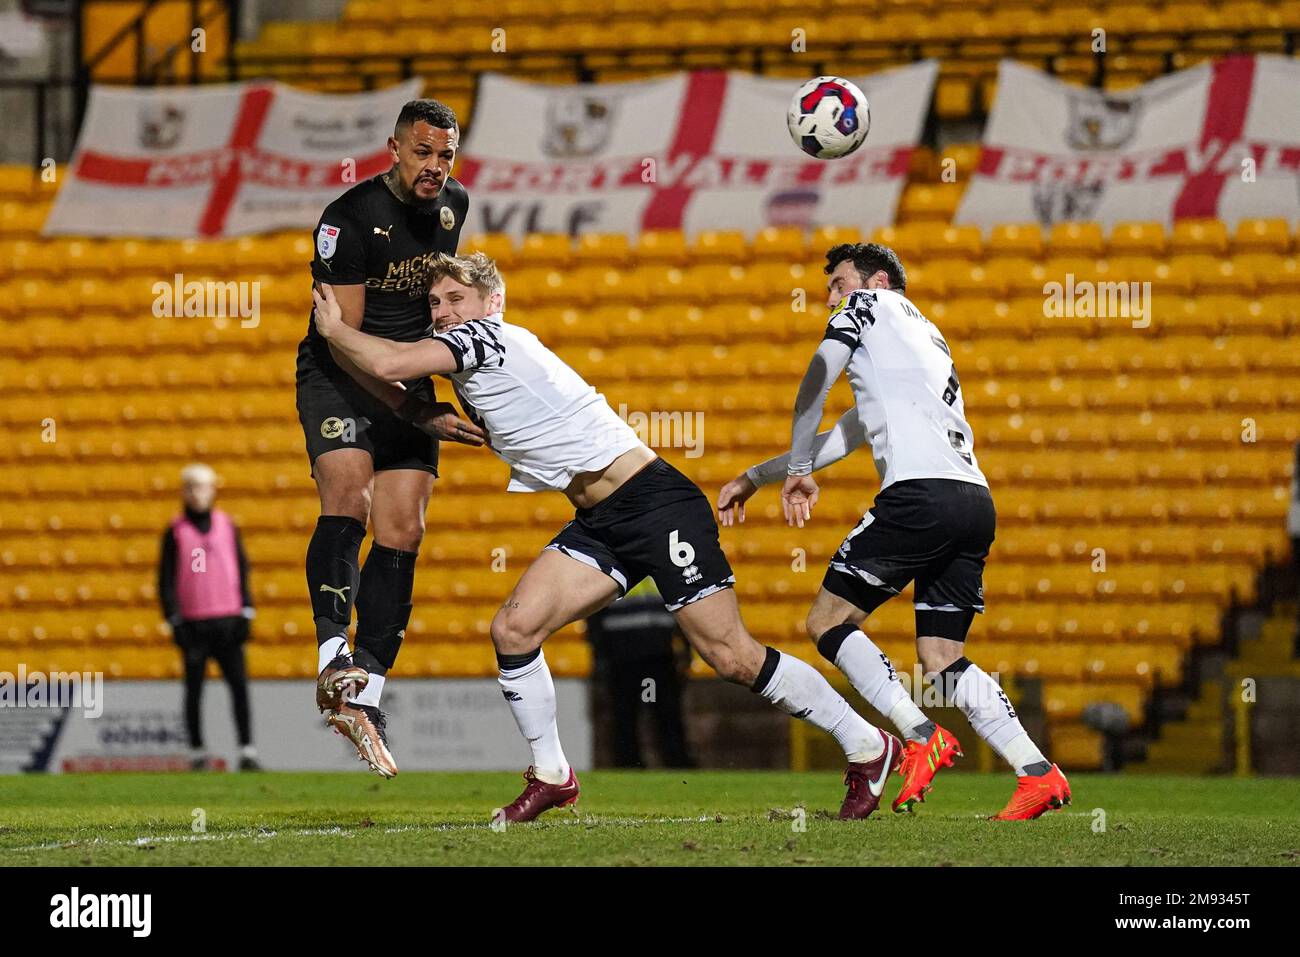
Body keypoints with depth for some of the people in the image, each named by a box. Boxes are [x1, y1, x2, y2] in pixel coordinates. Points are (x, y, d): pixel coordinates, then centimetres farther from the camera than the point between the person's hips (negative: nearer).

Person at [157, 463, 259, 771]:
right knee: (194, 689, 2)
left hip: (228, 619, 1)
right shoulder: (175, 532, 3)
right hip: (193, 624, -1)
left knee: (239, 685, -7)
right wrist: (175, 621, -6)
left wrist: (245, 614, 3)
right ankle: (197, 753, 8)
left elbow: (242, 570, 11)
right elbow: (166, 580, 2)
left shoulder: (227, 526, 9)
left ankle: (247, 750, -8)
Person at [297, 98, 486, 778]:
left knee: (402, 533, -4)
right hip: (340, 377, -5)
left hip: (412, 383, 6)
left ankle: (364, 700, -4)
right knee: (348, 495, -29)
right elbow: (344, 340, -21)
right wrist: (418, 415, -26)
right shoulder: (349, 218, -19)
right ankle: (334, 661, -37)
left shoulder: (454, 205, 2)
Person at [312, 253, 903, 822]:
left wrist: (335, 329, -2)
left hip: (656, 502, -9)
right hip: (598, 525, 9)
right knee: (513, 629, -6)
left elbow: (388, 364, -19)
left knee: (731, 658, -11)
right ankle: (550, 775, 7)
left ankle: (866, 746, 2)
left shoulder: (488, 336, -9)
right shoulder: (470, 382, 18)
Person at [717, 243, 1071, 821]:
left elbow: (813, 387, 3)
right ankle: (1038, 772, -6)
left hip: (921, 493, -8)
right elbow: (837, 441, 39)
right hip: (976, 503, 8)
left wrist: (797, 471, 13)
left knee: (827, 622, 1)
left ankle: (921, 736, -10)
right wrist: (753, 479, 41)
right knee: (940, 659, 8)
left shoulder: (869, 303, 13)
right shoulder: (928, 340, 35)